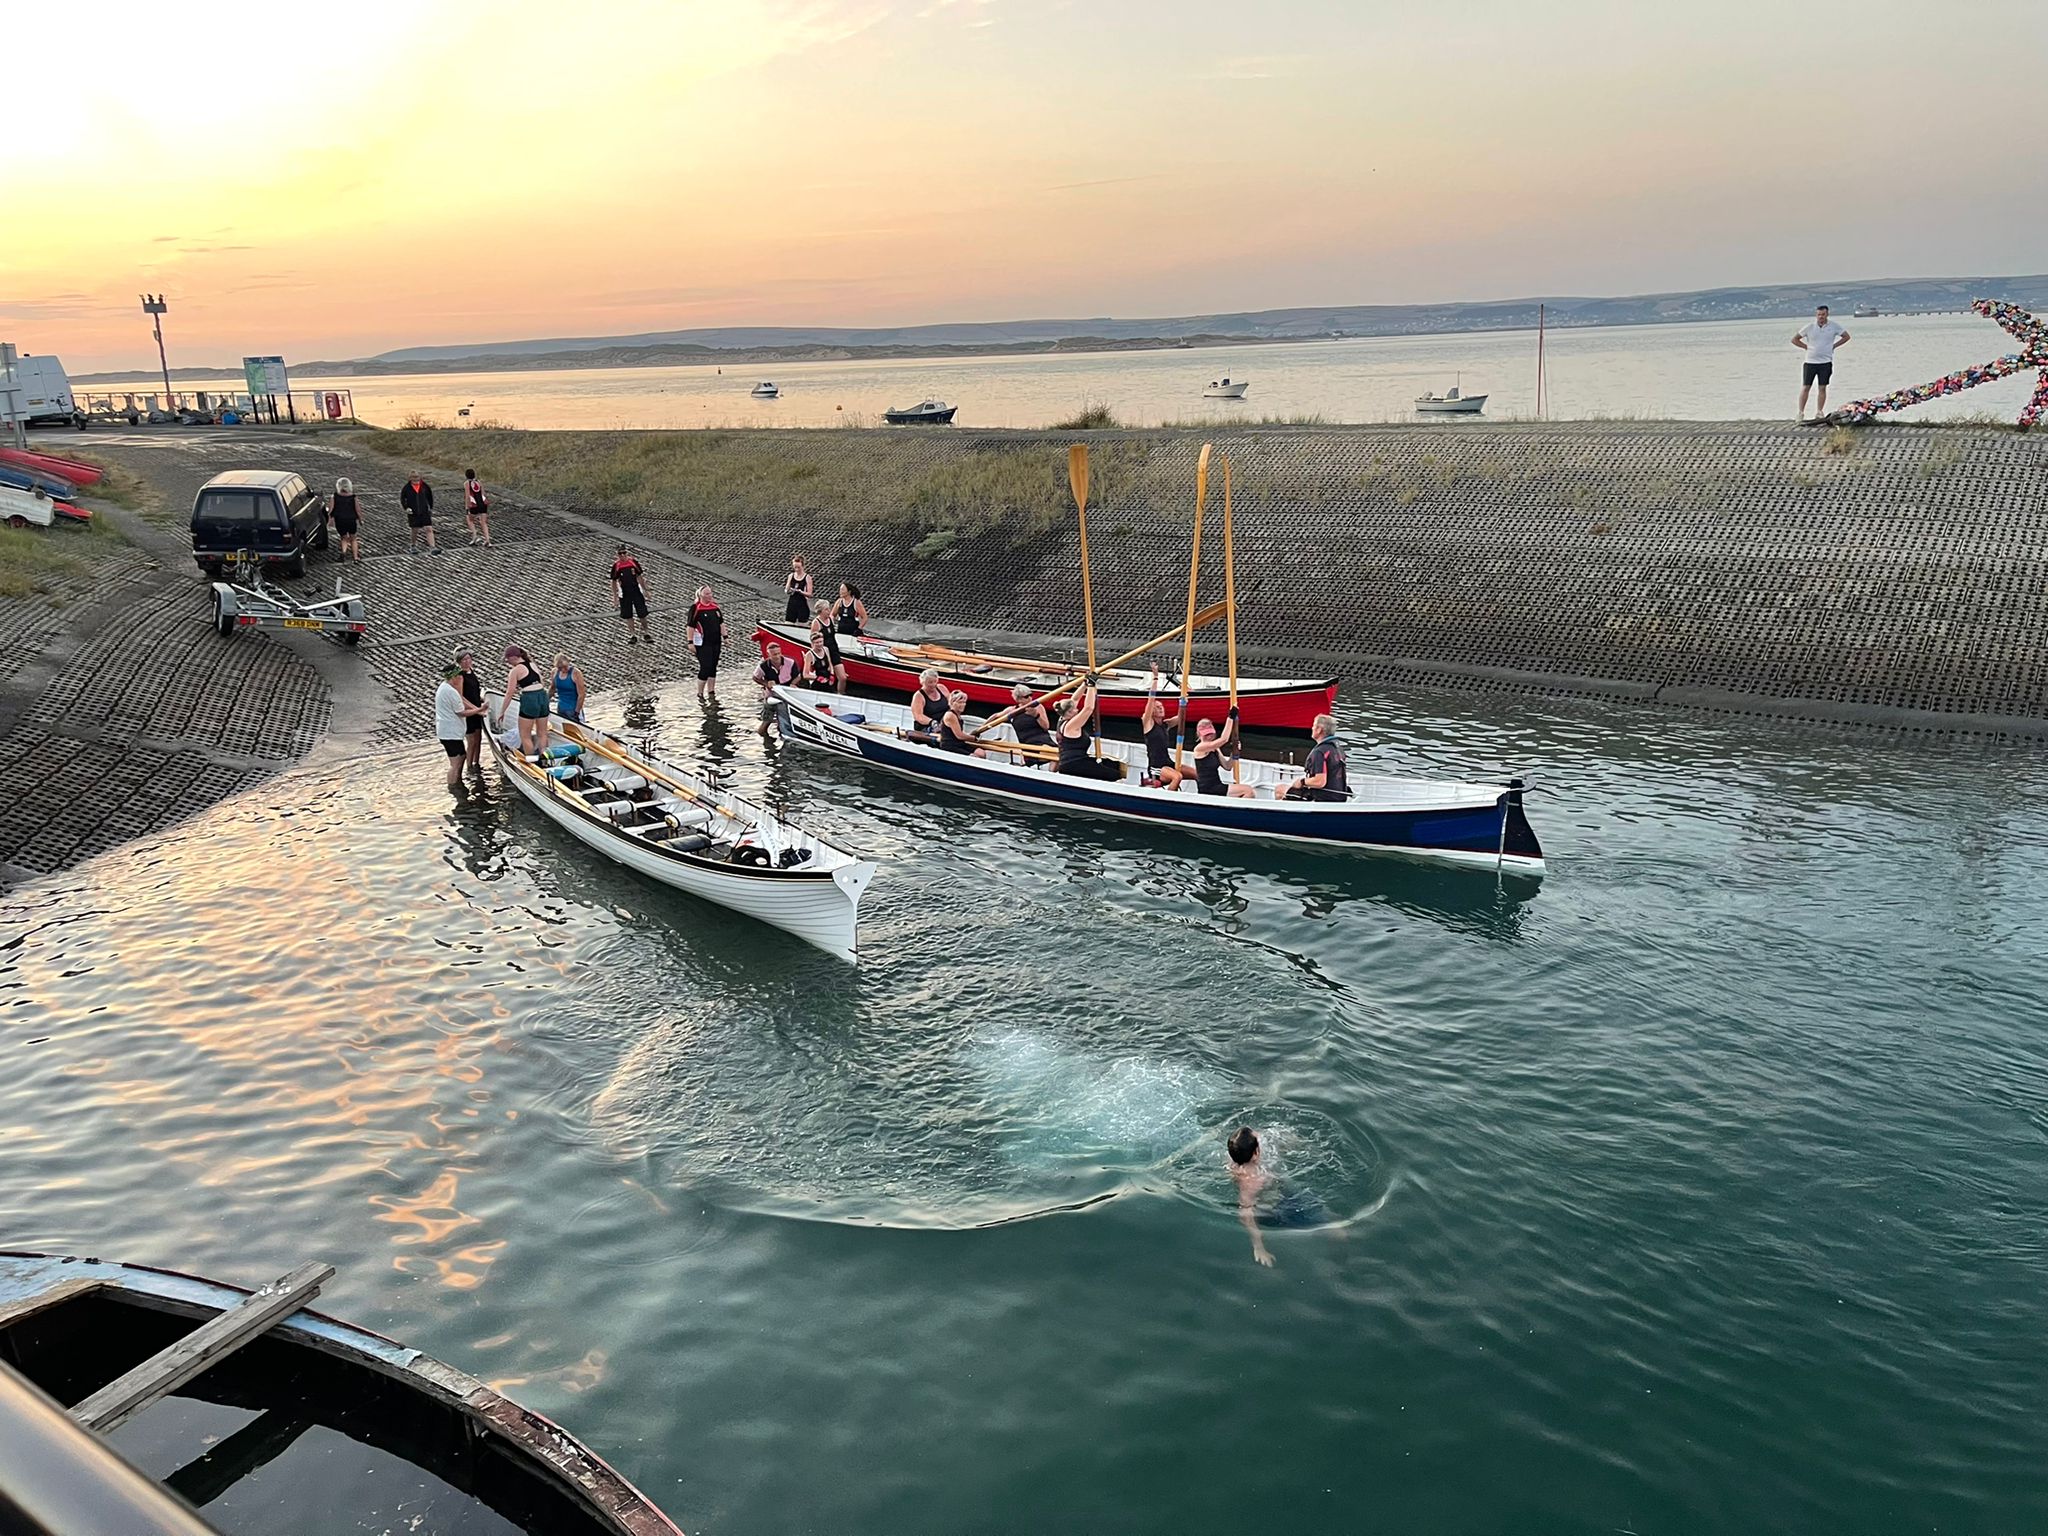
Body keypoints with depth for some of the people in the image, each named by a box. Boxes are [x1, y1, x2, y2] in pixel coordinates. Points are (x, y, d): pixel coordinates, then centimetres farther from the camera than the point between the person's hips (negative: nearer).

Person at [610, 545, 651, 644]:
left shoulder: (633, 562, -2)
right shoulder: (616, 565, -4)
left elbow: (639, 577, 6)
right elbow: (614, 581, 2)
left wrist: (644, 590, 5)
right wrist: (615, 595, -1)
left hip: (636, 591, 0)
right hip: (624, 593, 0)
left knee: (642, 614, 2)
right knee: (628, 616, 5)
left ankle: (645, 633, 17)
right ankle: (632, 635, 16)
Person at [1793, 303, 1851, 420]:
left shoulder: (1834, 326, 1)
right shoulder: (1809, 328, -2)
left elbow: (1846, 336, 13)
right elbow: (1794, 339, 6)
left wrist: (1833, 346, 3)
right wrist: (1806, 347, -2)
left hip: (1826, 362, 0)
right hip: (1810, 362, 0)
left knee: (1822, 388, 4)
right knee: (1805, 387, -2)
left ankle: (1819, 413, 10)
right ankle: (1801, 413, 2)